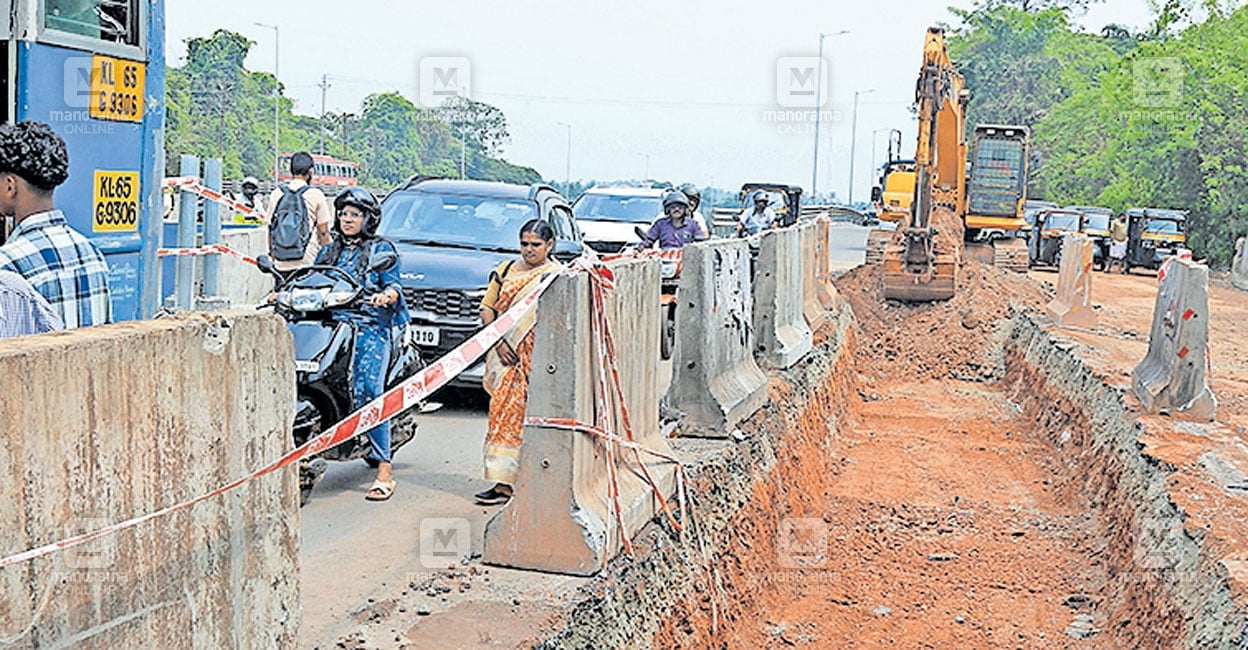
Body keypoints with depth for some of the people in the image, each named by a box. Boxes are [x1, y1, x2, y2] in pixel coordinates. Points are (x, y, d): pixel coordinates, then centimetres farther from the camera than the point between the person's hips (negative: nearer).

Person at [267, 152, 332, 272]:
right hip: (309, 261, -3)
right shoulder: (316, 195, -4)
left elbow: (271, 229, 11)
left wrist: (273, 258, 20)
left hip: (282, 262, 3)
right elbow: (323, 232, -2)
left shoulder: (276, 194, 6)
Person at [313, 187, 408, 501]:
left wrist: (387, 295, -22)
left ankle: (383, 470, -20)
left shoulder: (381, 249, 12)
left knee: (366, 391, -21)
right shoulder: (328, 252, 27)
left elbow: (393, 283, 1)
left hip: (370, 328, -5)